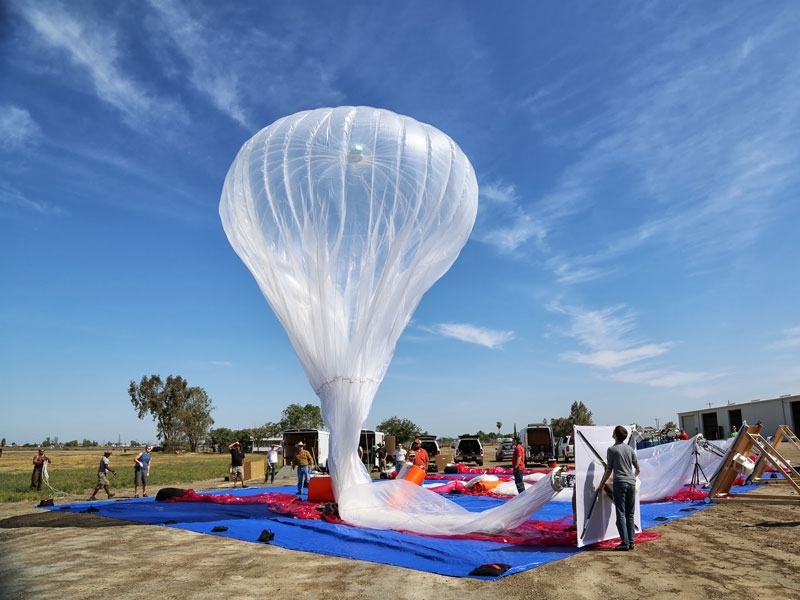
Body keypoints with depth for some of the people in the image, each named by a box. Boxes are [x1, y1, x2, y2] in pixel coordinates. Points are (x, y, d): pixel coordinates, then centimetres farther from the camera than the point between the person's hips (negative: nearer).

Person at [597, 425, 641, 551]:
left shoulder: (612, 450, -4)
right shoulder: (630, 449, 10)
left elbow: (609, 470, -1)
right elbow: (637, 469, 16)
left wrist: (601, 485, 9)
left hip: (620, 483, -5)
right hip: (631, 484, 5)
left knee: (621, 514, -2)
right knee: (630, 515, 10)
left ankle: (625, 542, -5)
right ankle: (631, 542, 11)